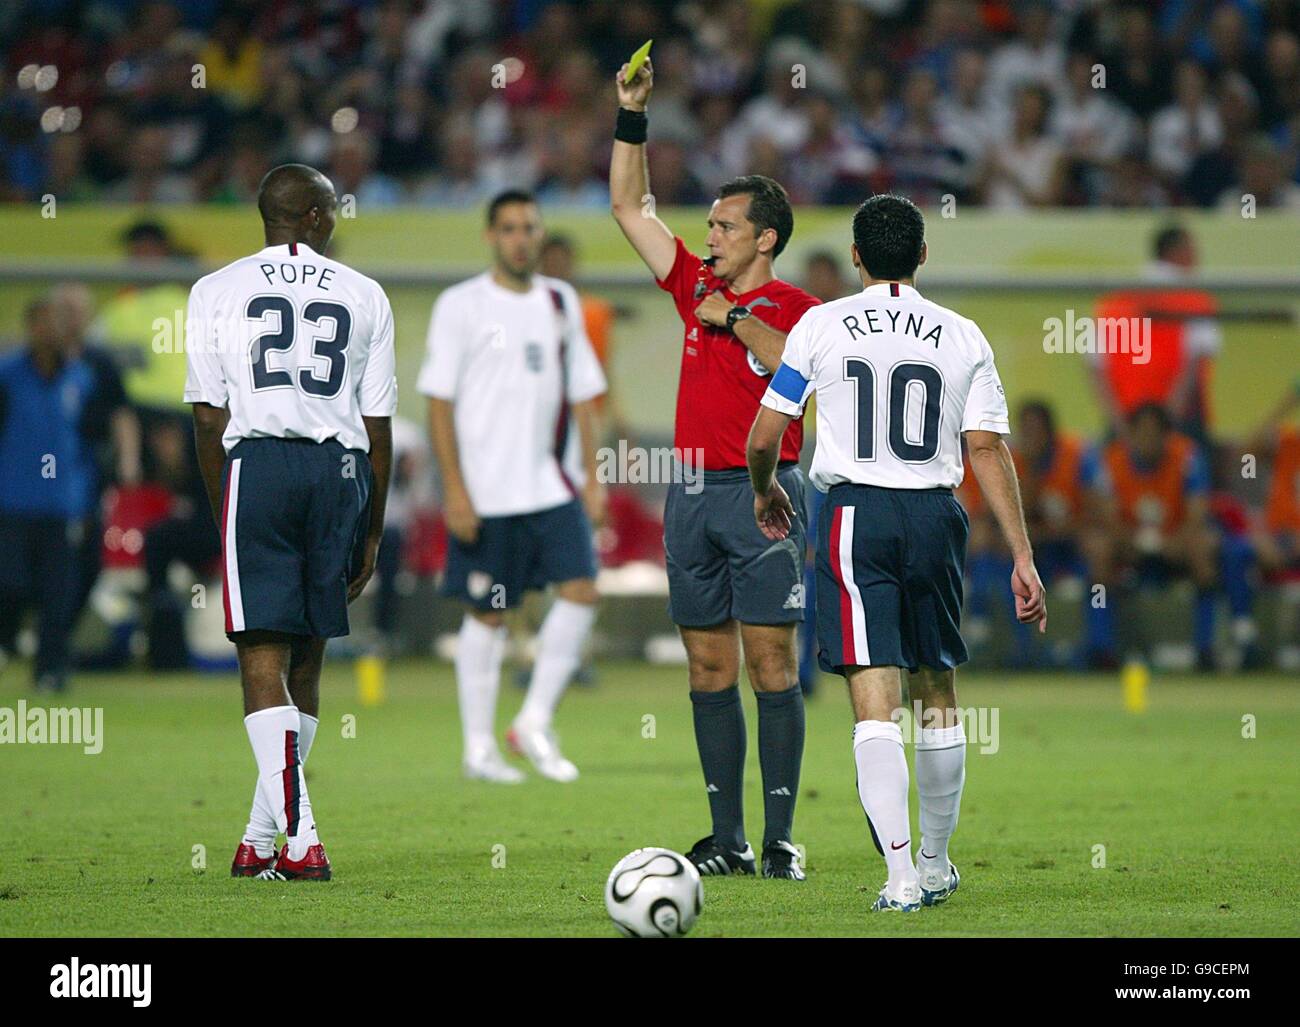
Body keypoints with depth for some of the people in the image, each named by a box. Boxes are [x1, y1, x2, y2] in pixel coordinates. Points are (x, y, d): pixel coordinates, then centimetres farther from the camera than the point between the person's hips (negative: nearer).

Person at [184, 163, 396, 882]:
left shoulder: (218, 292, 7)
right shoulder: (364, 297, 11)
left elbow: (209, 420, 4)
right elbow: (378, 425, 11)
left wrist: (223, 518, 13)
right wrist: (371, 533, 18)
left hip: (257, 466, -2)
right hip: (341, 471, 2)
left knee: (263, 657, -5)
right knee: (305, 657, 12)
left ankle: (300, 840, -19)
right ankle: (260, 838, 17)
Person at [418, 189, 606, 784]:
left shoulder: (561, 302, 11)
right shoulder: (460, 306, -3)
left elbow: (583, 393, 16)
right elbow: (439, 401, -5)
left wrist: (592, 478, 8)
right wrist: (454, 489, -12)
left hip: (552, 485, 4)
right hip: (486, 490, -4)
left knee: (581, 590, -9)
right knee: (487, 614, 1)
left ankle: (534, 724, 3)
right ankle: (478, 747, 10)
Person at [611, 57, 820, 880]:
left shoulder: (794, 306, -1)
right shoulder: (698, 288, 15)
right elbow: (632, 208, 21)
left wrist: (739, 318, -15)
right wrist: (633, 115, 15)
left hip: (762, 493, -6)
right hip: (693, 494, 6)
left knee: (771, 662, -7)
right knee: (710, 666, 5)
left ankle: (780, 839, -7)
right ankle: (727, 839, 7)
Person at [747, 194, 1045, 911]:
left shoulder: (821, 326, 1)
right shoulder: (963, 338, 5)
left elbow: (763, 439, 2)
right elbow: (989, 451, 1)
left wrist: (765, 493, 25)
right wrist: (1023, 559, 3)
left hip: (856, 516, -2)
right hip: (935, 515, 2)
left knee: (874, 698, -8)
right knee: (936, 691, 17)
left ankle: (901, 877, -18)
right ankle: (935, 865, 28)